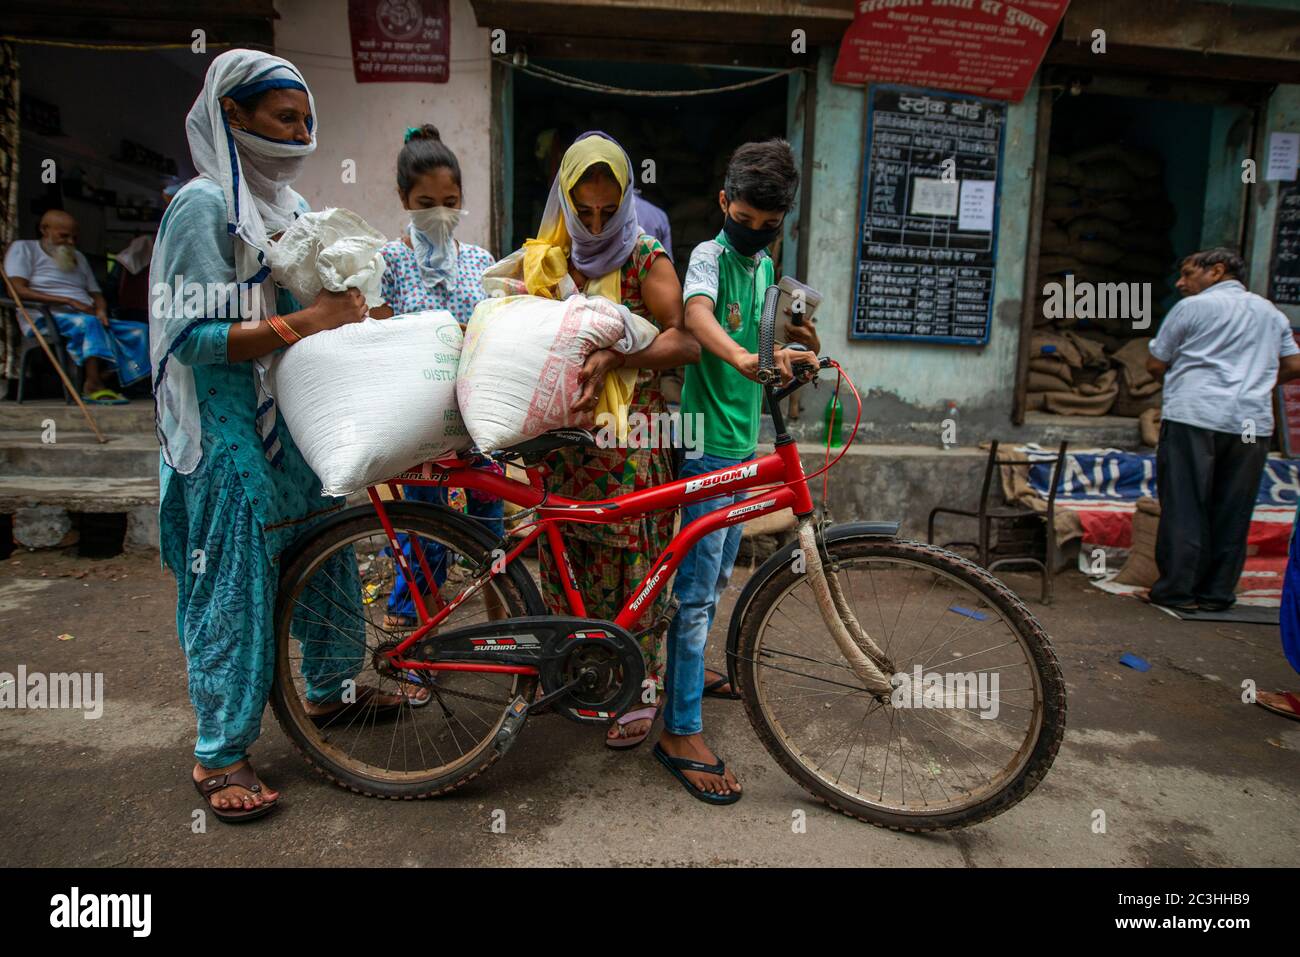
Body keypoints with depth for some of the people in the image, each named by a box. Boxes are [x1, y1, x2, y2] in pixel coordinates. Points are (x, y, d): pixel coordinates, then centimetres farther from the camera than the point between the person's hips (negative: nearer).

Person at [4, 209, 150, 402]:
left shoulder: (77, 257, 29)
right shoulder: (23, 248, 10)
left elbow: (97, 294, 22)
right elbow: (18, 290, -7)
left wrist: (101, 311, -5)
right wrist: (69, 301, -15)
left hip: (89, 318, 7)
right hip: (48, 318, -6)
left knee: (141, 330, -17)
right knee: (88, 323, -40)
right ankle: (93, 386, -42)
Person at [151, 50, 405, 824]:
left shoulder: (291, 205, 13)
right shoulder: (203, 206, -11)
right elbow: (195, 336, -18)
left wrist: (348, 315, -2)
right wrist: (304, 323, -24)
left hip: (302, 420, 8)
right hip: (229, 433, -8)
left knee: (327, 556, 15)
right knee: (235, 586, -1)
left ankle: (332, 687, 34)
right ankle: (221, 753, 13)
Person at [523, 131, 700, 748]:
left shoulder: (645, 259, -4)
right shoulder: (545, 261, 10)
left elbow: (684, 341, -18)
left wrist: (612, 359, -32)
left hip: (631, 442, -4)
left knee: (631, 567, 1)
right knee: (568, 562, 10)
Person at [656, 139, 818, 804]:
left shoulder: (763, 265, 16)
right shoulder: (710, 255, -10)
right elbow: (697, 313, -33)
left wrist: (800, 334, 4)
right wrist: (744, 358, -51)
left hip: (742, 442, 9)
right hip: (707, 443, -9)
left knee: (718, 575, 21)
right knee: (696, 587, -7)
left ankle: (688, 671, 41)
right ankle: (681, 733, 1)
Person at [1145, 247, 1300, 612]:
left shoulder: (1192, 308, 1)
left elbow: (1155, 365, 3)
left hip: (1194, 417, -5)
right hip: (1252, 424, 5)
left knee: (1184, 509, 0)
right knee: (1232, 513, 8)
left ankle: (1177, 589, 2)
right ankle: (1218, 592, 13)